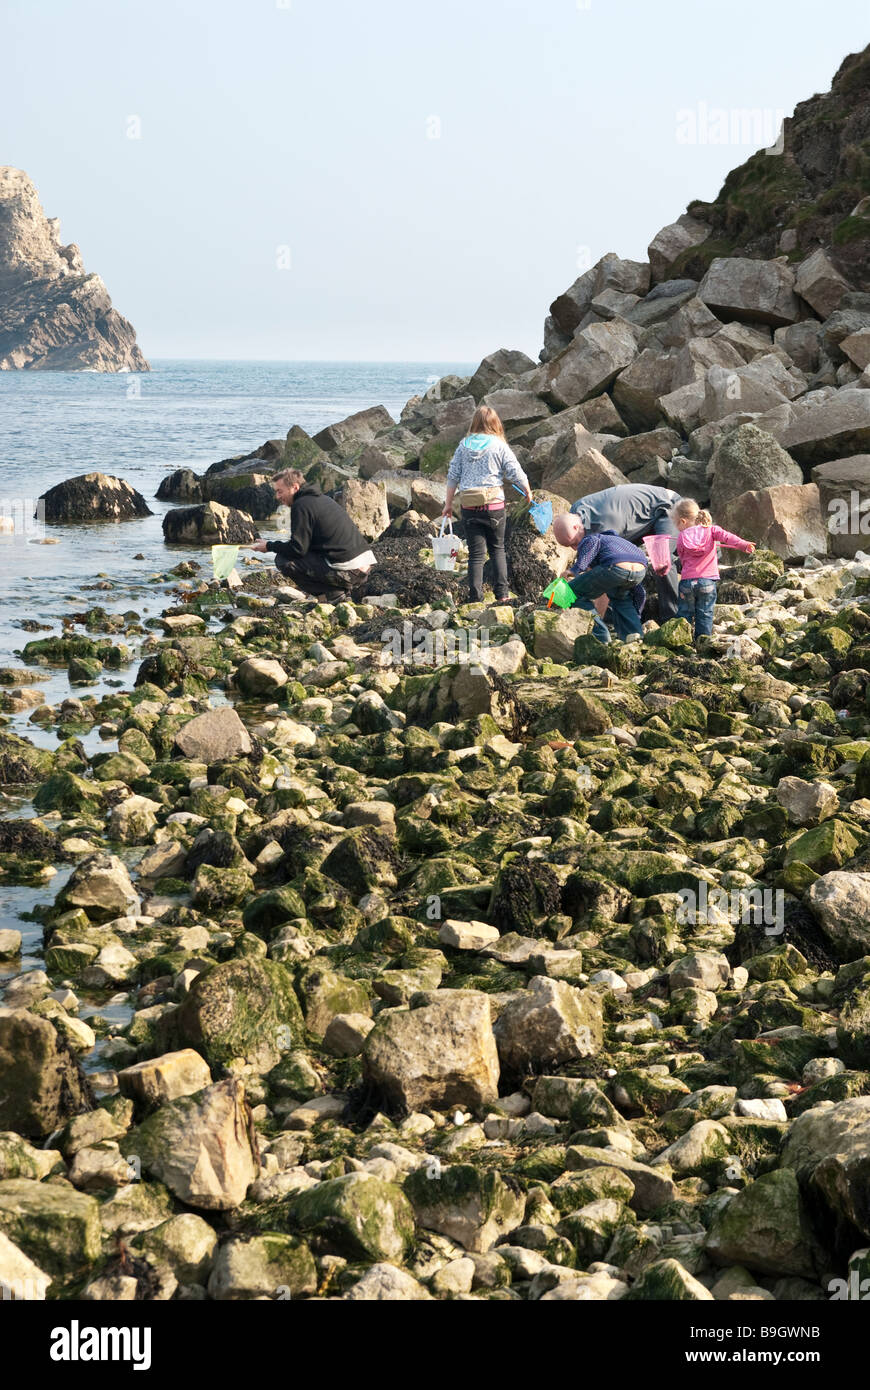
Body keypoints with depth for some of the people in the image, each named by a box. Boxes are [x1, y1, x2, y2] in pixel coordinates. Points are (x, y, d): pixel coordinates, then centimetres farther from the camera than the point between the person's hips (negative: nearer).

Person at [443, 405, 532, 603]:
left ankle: (475, 597, 2)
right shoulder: (499, 446, -3)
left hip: (469, 505, 1)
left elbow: (453, 476, 5)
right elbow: (516, 473, -2)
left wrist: (449, 503, 13)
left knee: (476, 553, 5)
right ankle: (502, 593, 9)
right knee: (497, 549, 14)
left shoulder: (464, 445, 4)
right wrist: (528, 492, 16)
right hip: (494, 503, -1)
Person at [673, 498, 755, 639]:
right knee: (704, 614, 6)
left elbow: (681, 559, 13)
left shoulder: (682, 537, 6)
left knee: (685, 613, 10)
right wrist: (743, 544, -22)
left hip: (687, 580, 0)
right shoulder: (710, 530, 5)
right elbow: (726, 536, -12)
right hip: (708, 580, 0)